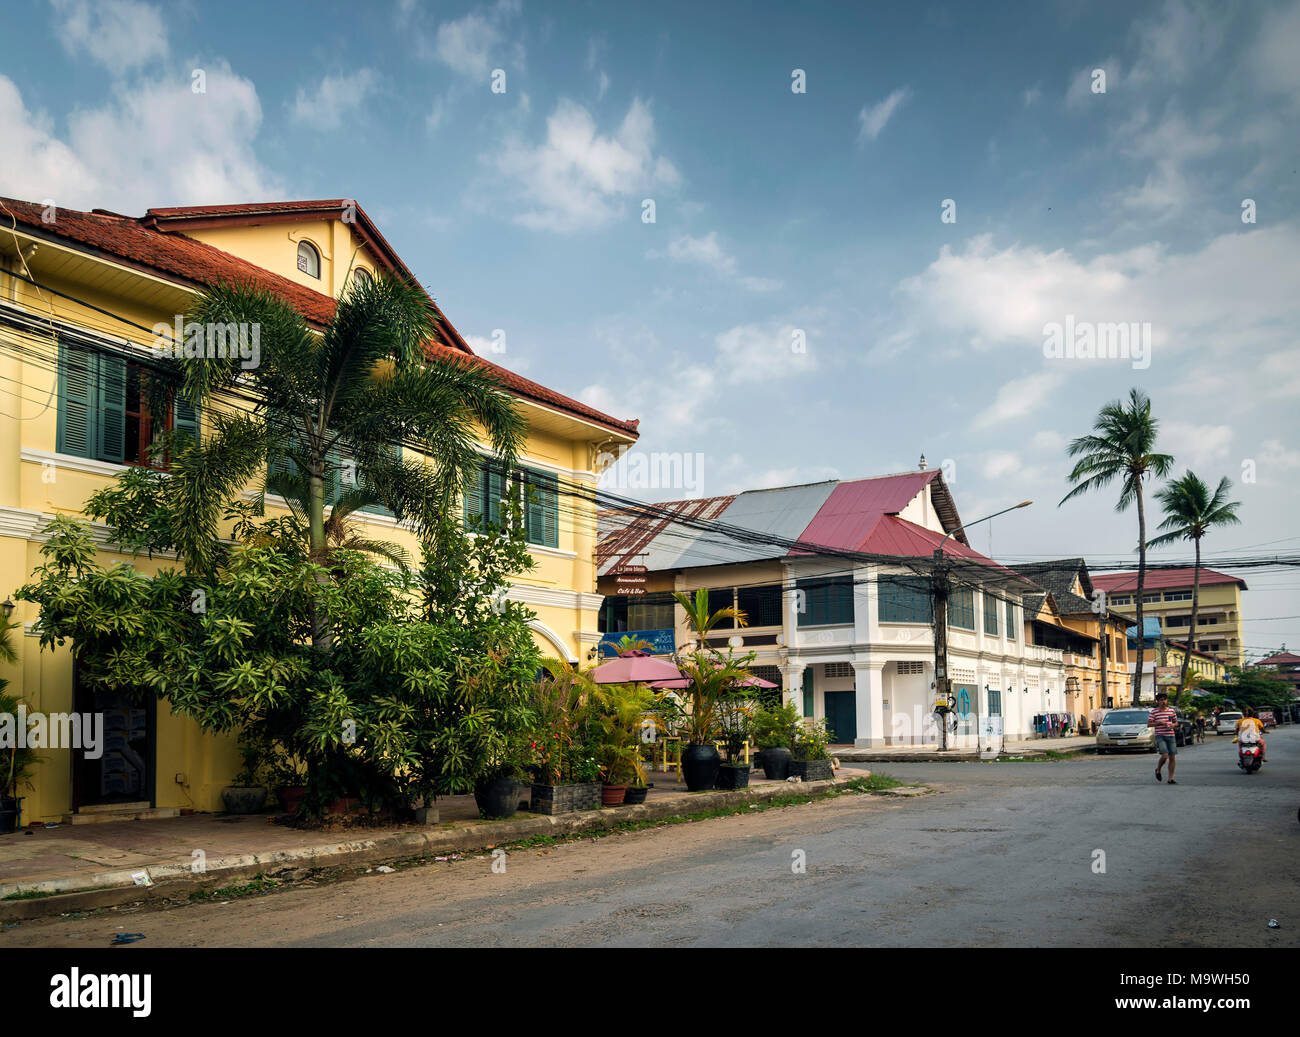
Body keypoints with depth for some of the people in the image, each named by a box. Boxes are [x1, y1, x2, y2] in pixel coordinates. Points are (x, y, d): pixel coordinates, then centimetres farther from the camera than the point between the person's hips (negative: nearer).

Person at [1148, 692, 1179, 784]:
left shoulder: (1171, 711, 9)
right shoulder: (1154, 712, -2)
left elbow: (1176, 722, 19)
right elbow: (1149, 724, -3)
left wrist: (1172, 725, -4)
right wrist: (1160, 722, -14)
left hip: (1170, 736, 4)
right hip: (1160, 736, -4)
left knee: (1172, 757, 1)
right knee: (1165, 755, -17)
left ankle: (1171, 779, 9)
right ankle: (1158, 770, 12)